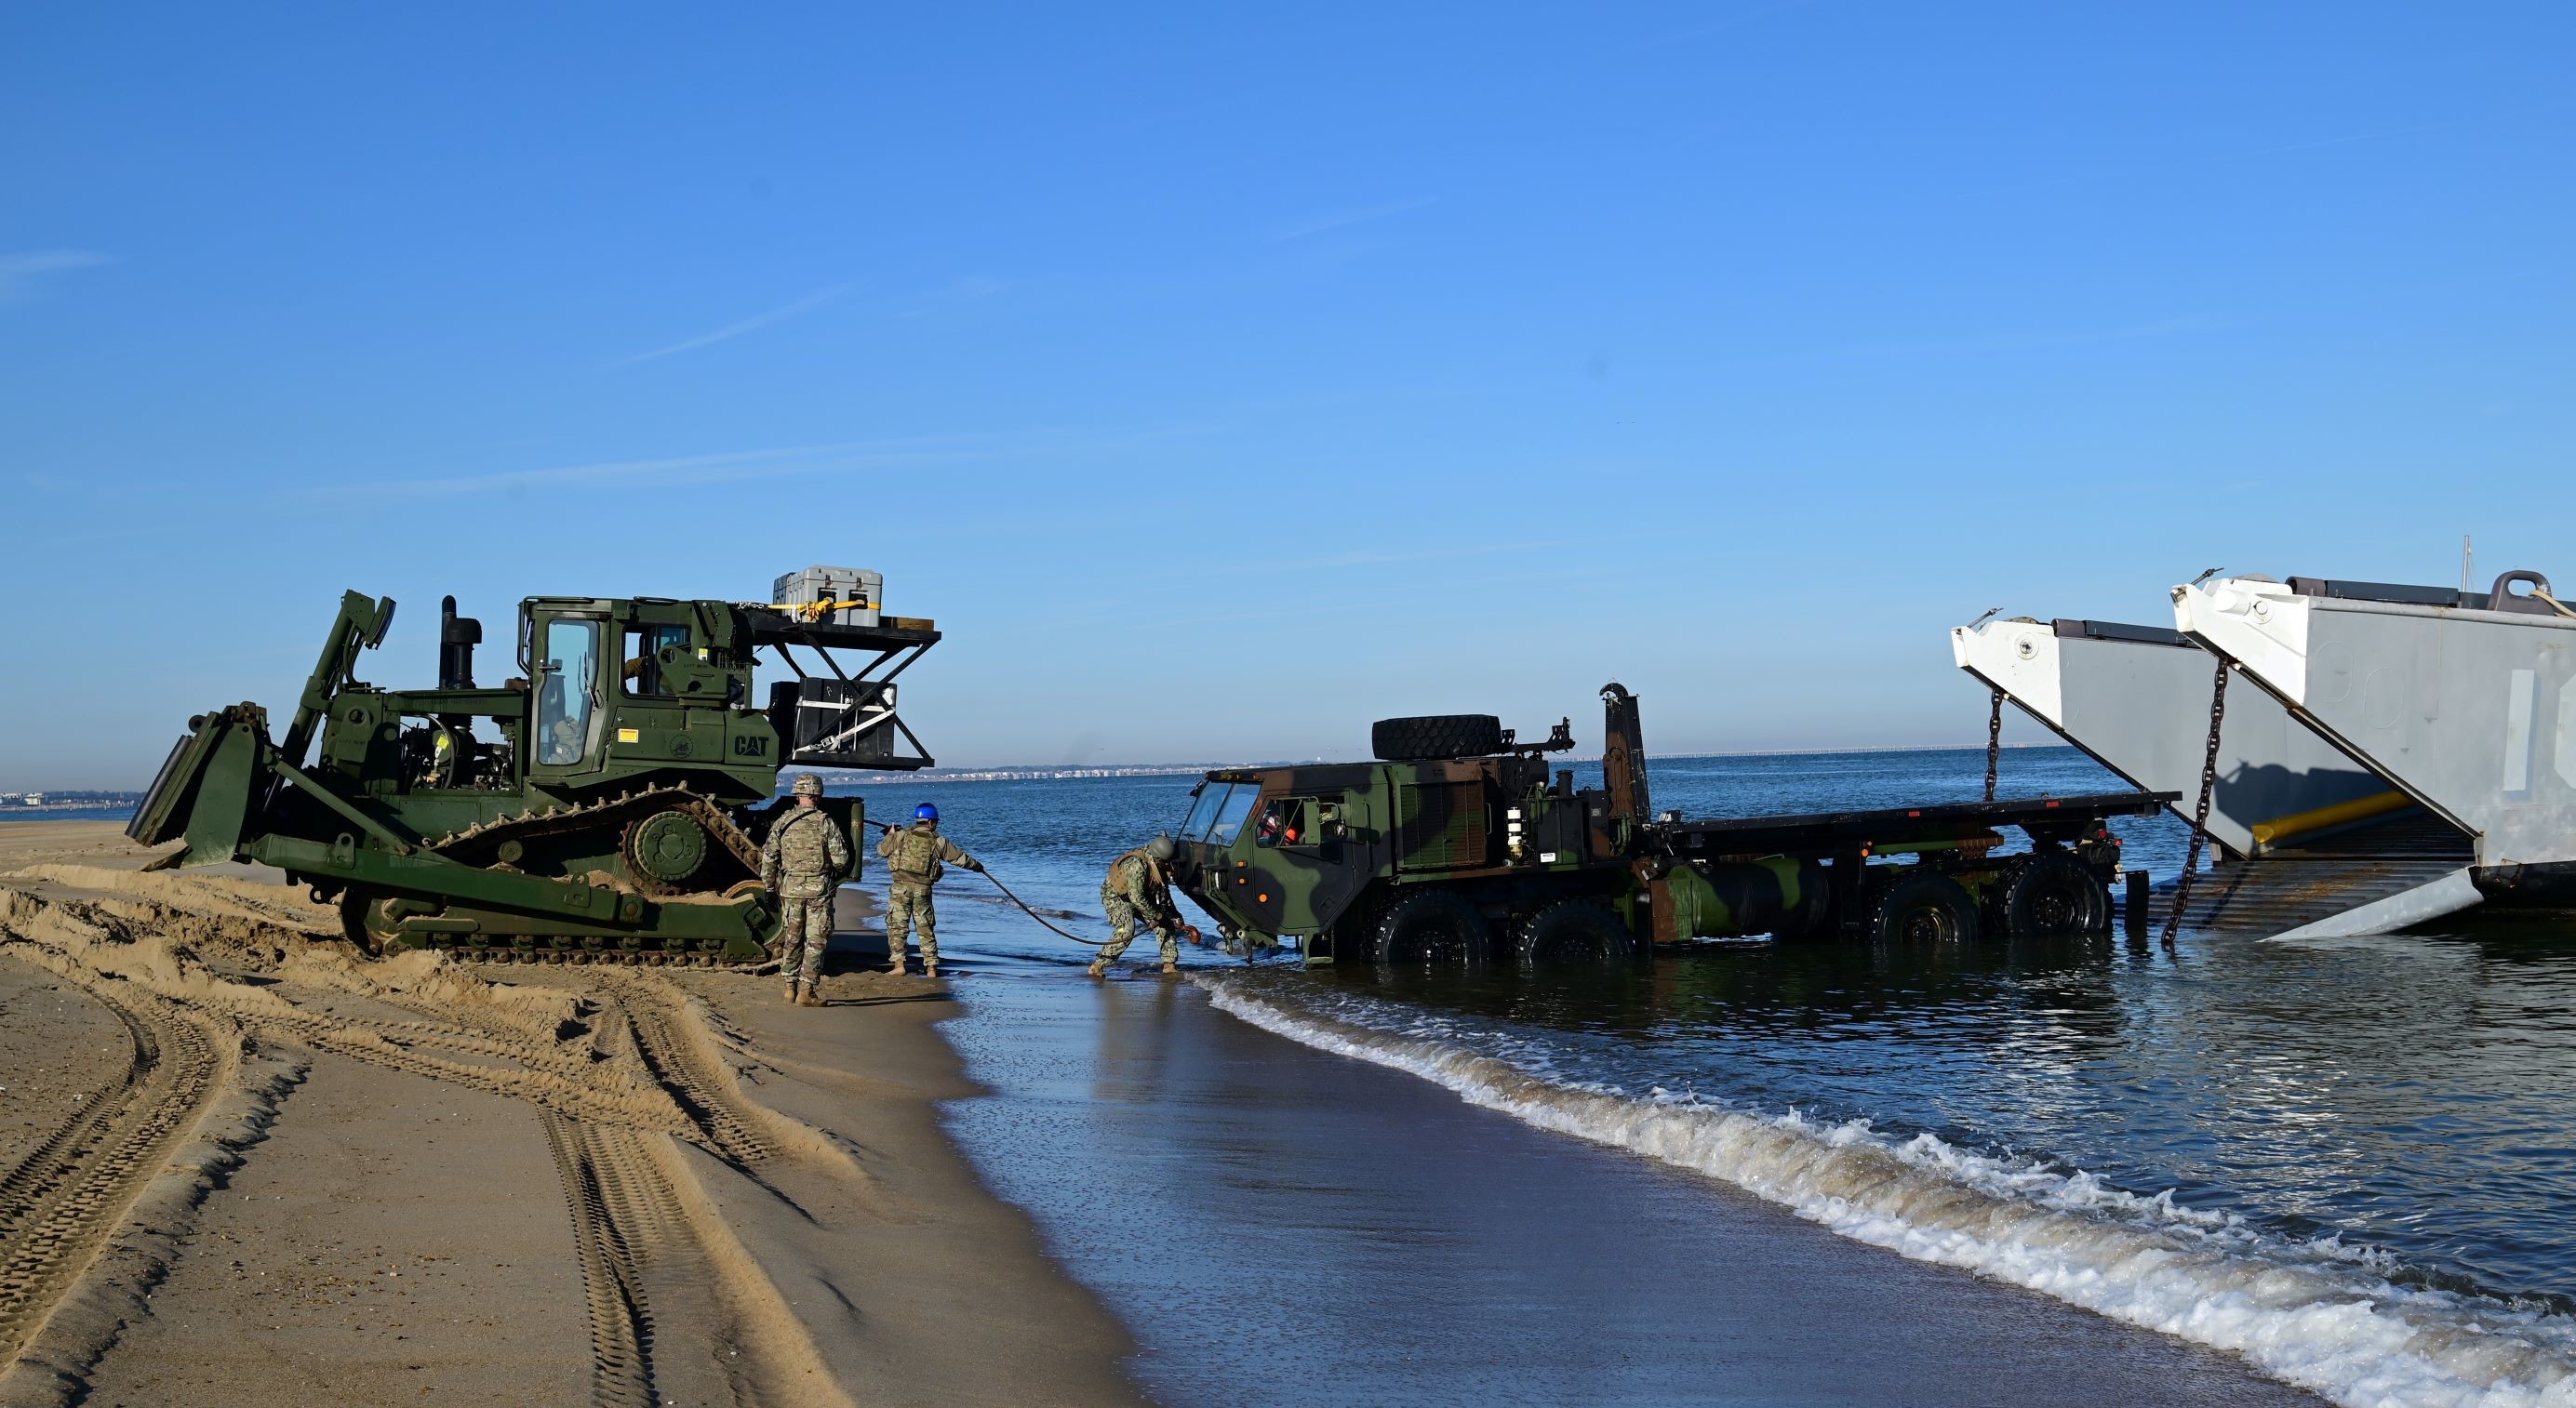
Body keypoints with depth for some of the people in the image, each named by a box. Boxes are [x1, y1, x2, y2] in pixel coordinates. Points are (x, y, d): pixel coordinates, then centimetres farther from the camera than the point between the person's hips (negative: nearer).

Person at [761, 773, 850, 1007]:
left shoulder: (783, 822, 2)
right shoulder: (826, 823, -7)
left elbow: (768, 858, 2)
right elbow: (841, 860, -7)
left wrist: (770, 888, 11)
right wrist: (836, 875, 14)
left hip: (790, 888, 3)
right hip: (819, 890, -3)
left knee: (791, 939, 15)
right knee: (815, 941, 2)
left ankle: (791, 987, 20)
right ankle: (807, 990, -1)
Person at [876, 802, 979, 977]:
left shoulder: (901, 835, 3)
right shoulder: (938, 841, 5)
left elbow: (881, 850, 13)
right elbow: (960, 858, 14)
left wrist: (890, 835, 32)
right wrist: (977, 865, 31)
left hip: (900, 886, -1)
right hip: (923, 890, 1)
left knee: (897, 925, 5)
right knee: (926, 929, 10)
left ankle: (898, 964, -2)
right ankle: (931, 967, 10)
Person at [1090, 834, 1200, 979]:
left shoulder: (1160, 864, -8)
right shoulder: (1137, 865, -35)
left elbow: (1163, 891, 5)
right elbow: (1136, 898, -35)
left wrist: (1172, 913, -1)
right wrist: (1157, 915, -26)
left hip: (1140, 897, 8)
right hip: (1116, 896, -8)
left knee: (1167, 923, 0)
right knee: (1126, 930, -30)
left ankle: (1169, 965, 6)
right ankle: (1097, 966, -24)